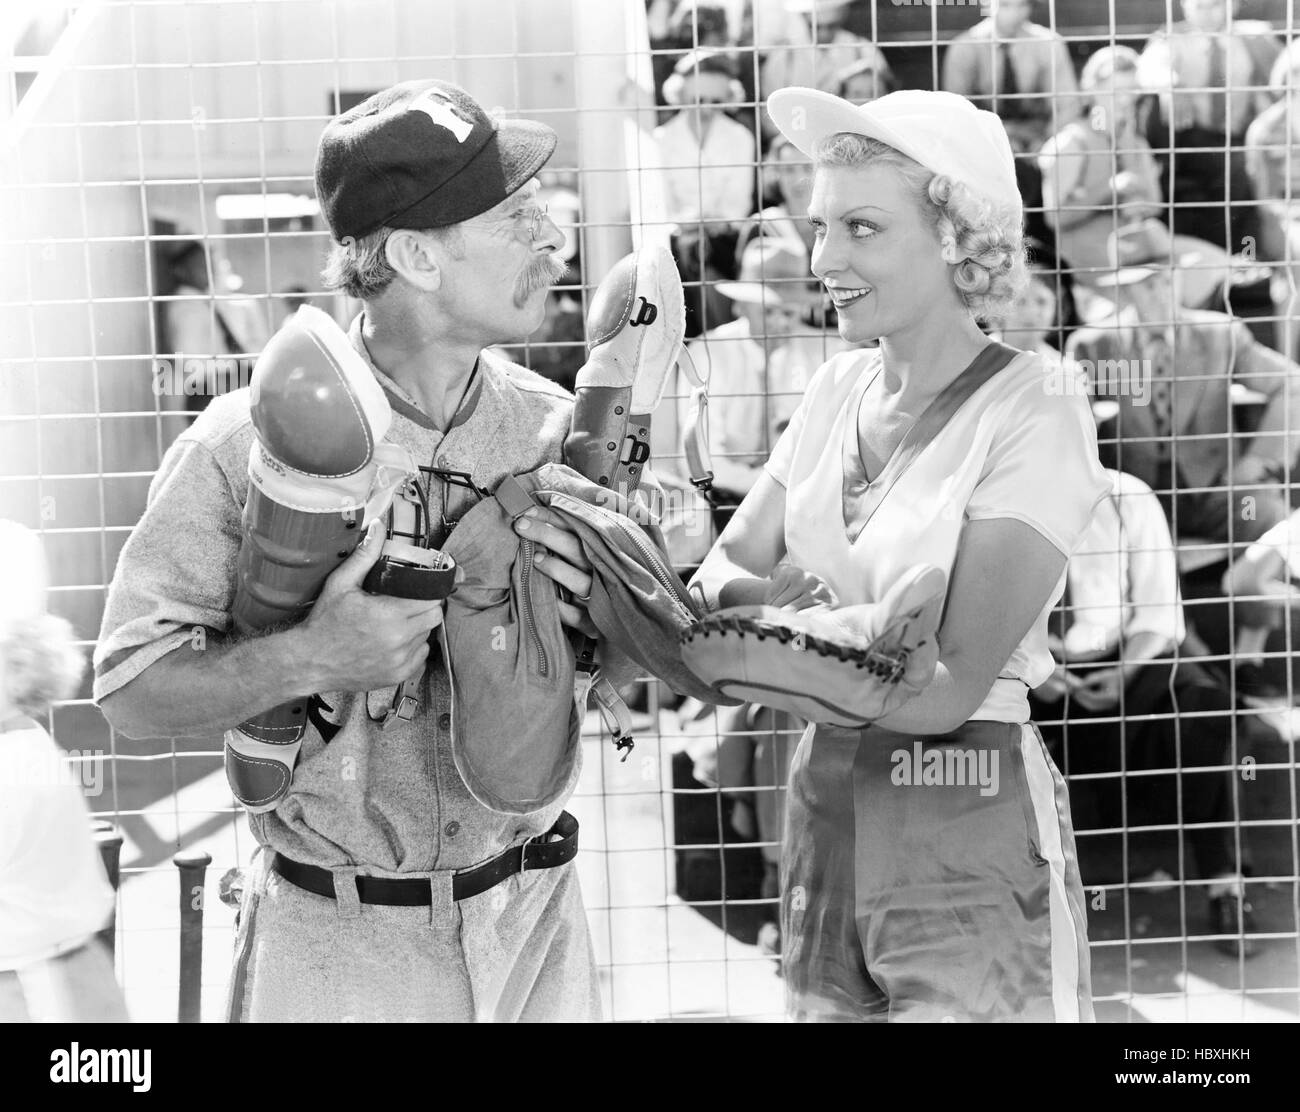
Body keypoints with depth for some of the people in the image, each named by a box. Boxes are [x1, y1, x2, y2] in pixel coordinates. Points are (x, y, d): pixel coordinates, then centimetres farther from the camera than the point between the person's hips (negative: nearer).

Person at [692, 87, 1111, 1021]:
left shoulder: (1035, 418, -15)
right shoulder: (838, 390, 5)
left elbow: (948, 687, -21)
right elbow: (721, 571, 3)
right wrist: (760, 599, -21)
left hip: (969, 835, -6)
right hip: (824, 802, 6)